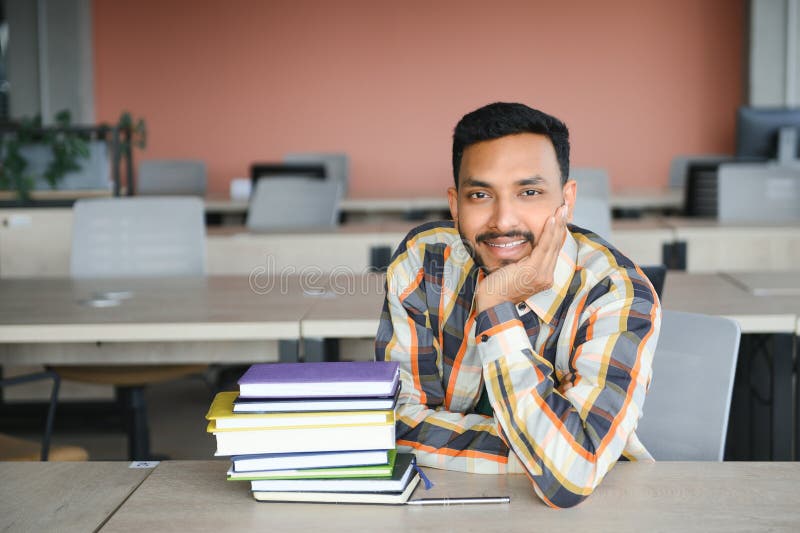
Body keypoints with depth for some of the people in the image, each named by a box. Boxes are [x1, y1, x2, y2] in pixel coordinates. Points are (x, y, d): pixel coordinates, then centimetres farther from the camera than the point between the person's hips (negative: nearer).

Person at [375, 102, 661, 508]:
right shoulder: (423, 259, -10)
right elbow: (399, 422, -12)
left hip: (594, 504, -2)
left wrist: (496, 309, -28)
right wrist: (538, 450, -21)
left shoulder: (619, 297, -20)